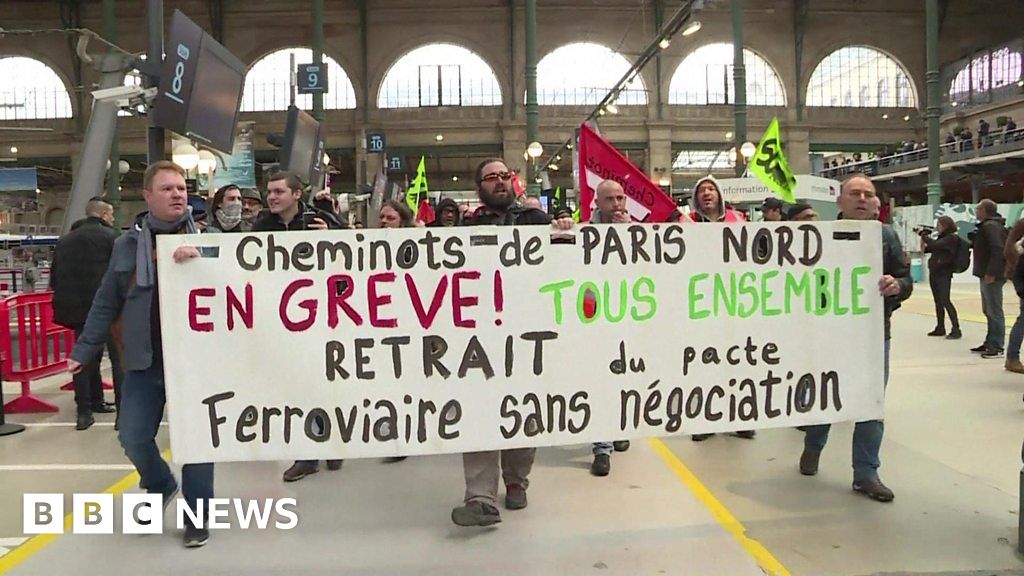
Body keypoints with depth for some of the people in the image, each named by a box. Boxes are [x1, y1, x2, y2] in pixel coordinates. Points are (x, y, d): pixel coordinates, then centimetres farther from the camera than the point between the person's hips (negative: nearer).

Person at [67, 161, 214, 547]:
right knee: (134, 438, 7)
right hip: (144, 361, 3)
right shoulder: (128, 244, 7)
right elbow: (106, 304, 12)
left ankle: (197, 515, 21)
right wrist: (84, 351, 11)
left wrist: (202, 258, -27)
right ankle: (160, 485, 38)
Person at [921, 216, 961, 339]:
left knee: (945, 301, -12)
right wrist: (922, 238, 4)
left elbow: (935, 245, -23)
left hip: (944, 274, -8)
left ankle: (956, 329, -9)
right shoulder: (940, 238, 15)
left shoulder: (952, 238, -9)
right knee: (938, 301, 11)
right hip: (934, 273, 8)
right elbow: (924, 249, 18)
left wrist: (925, 236, -9)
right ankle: (940, 328, 17)